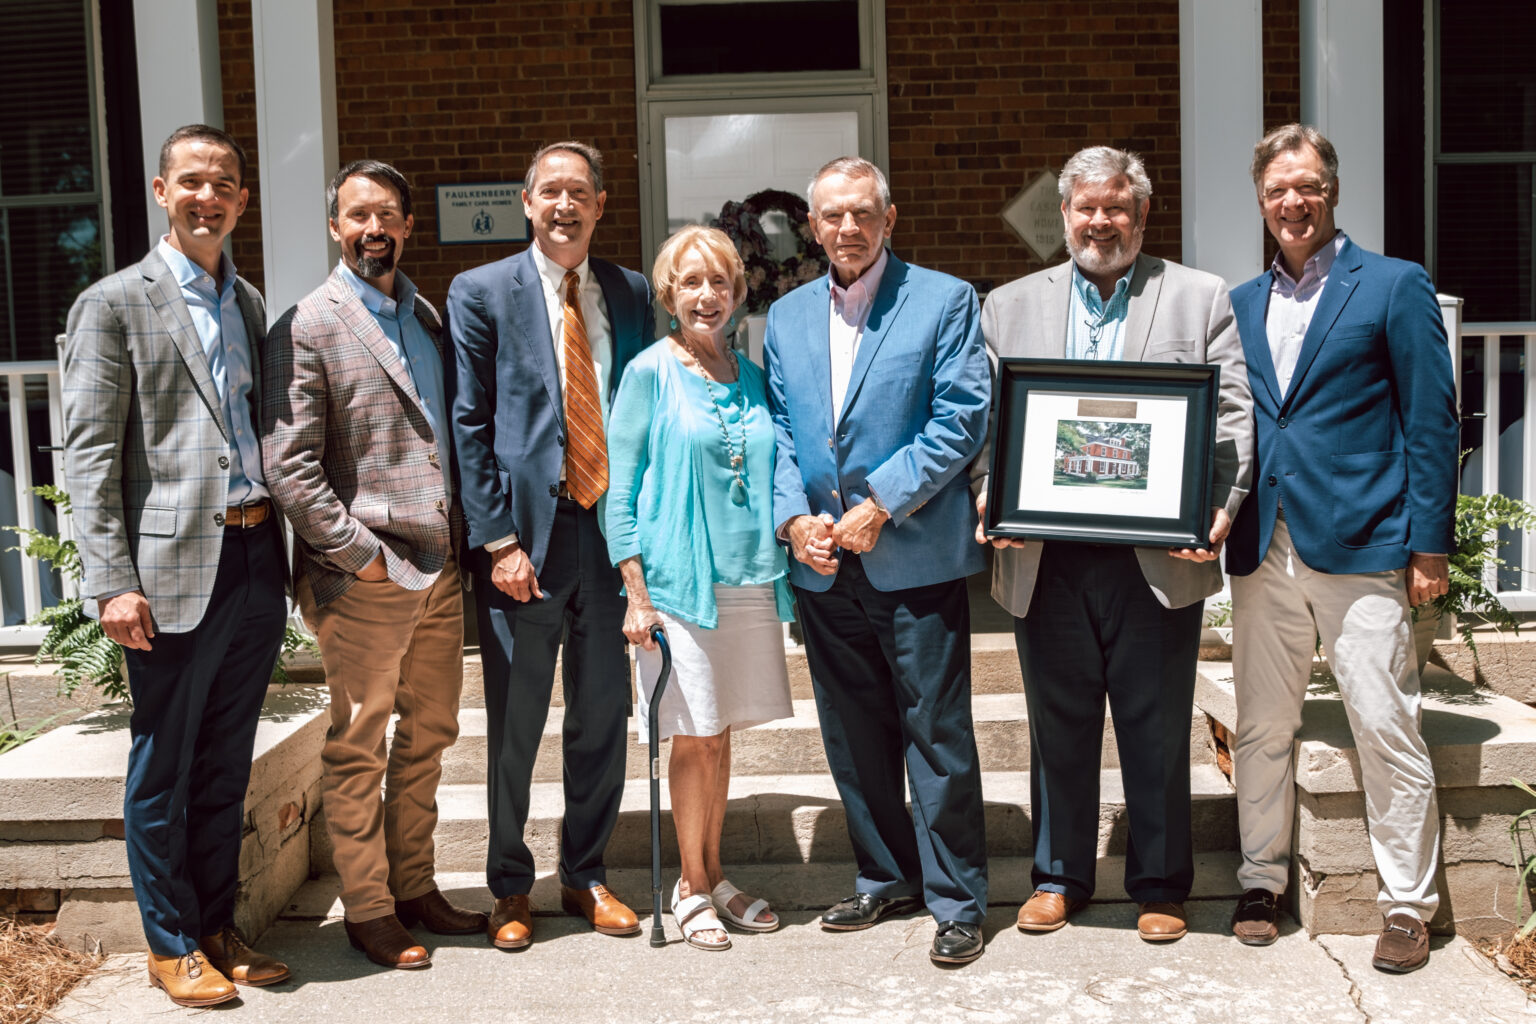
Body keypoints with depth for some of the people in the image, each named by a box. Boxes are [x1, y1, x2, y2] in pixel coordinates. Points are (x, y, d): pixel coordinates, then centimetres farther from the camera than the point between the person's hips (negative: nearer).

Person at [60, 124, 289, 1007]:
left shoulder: (251, 304, 15)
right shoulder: (116, 303, -2)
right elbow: (89, 452, -7)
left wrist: (290, 553, 11)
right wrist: (114, 582, -14)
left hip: (256, 561, 6)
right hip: (177, 570, -5)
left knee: (226, 768, 14)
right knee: (165, 768, 6)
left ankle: (219, 928, 27)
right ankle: (173, 944, 20)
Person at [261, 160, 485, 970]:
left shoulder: (428, 316, 13)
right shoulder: (308, 327, -8)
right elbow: (289, 467, -14)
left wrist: (462, 536, 8)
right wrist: (360, 555, -14)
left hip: (439, 567, 7)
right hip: (362, 577, -7)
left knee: (428, 736, 14)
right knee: (359, 748, 4)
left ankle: (414, 887, 28)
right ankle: (367, 910, 17)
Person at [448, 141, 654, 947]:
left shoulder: (630, 293, 10)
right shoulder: (481, 293, 0)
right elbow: (470, 427, -4)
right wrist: (498, 540, -11)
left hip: (612, 531, 3)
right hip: (525, 534, -3)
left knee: (602, 717, 11)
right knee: (514, 726, 7)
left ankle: (585, 874, 28)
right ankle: (510, 886, 24)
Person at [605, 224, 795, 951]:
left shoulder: (752, 379, 11)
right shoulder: (649, 373, -3)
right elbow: (620, 488, -5)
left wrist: (779, 570, 11)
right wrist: (636, 591, -11)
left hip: (747, 582, 5)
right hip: (678, 582, -4)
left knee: (720, 735, 11)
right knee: (695, 738, 0)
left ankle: (713, 875, 25)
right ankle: (691, 886, 16)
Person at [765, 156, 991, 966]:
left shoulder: (944, 300, -1)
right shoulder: (786, 317, 14)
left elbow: (961, 418, -9)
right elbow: (776, 429, 12)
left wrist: (880, 505, -14)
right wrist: (793, 518, -5)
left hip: (915, 556, -5)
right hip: (822, 564, 5)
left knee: (936, 732, 1)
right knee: (853, 737, 14)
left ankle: (956, 899, 14)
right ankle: (886, 878, 30)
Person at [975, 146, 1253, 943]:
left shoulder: (1202, 299, 8)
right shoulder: (1009, 306, 12)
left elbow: (1232, 414, 1)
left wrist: (1218, 508, -13)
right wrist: (991, 498, -9)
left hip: (1158, 556, -1)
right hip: (1045, 557, 2)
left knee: (1157, 729, 8)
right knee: (1058, 725, 12)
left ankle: (1159, 884, 24)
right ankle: (1058, 876, 27)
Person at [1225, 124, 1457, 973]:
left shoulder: (1395, 286, 1)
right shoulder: (1241, 303, 15)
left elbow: (1431, 422, -2)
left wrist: (1430, 545, -8)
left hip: (1359, 545, -4)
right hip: (1263, 546, 5)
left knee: (1387, 730, -2)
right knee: (1260, 727, 10)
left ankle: (1407, 908, 11)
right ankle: (1261, 881, 23)